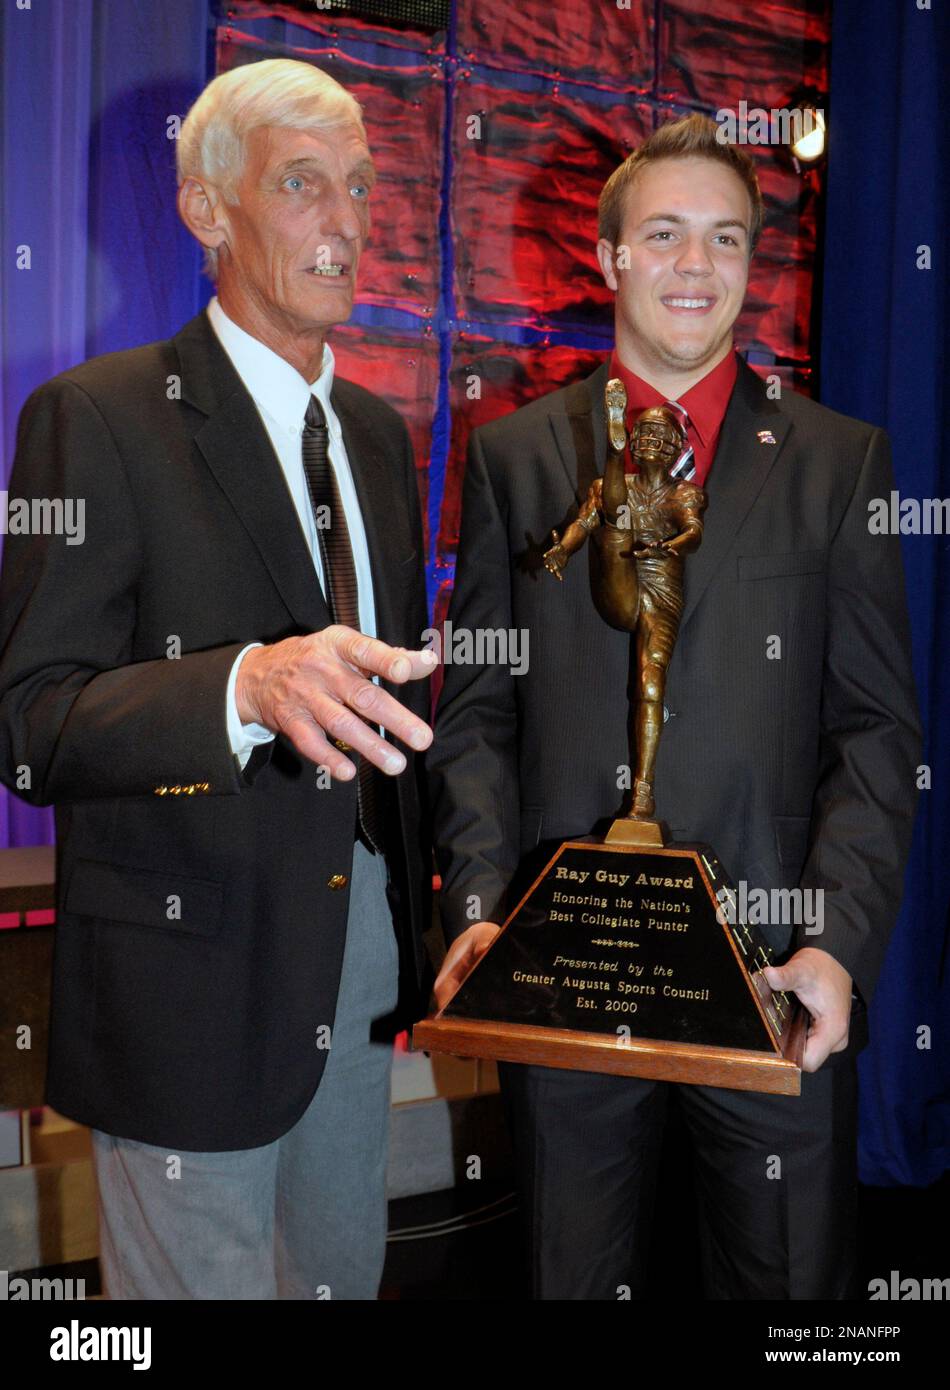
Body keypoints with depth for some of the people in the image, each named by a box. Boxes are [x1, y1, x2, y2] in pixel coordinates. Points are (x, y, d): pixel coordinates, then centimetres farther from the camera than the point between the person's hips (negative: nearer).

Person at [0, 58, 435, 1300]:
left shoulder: (378, 432, 11)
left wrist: (421, 910, 11)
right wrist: (250, 685, -35)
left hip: (362, 953, 7)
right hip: (191, 976, -6)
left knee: (343, 1275, 21)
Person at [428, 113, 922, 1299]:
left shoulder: (840, 462, 3)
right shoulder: (513, 457, 6)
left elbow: (878, 729, 0)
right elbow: (477, 710, 4)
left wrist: (840, 943, -12)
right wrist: (479, 906, -8)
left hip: (776, 976, 0)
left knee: (789, 1277, 14)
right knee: (574, 1276, 16)